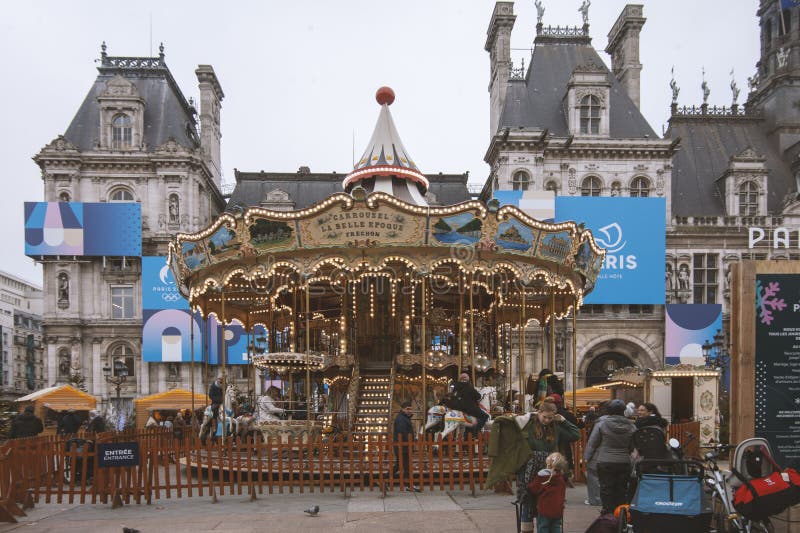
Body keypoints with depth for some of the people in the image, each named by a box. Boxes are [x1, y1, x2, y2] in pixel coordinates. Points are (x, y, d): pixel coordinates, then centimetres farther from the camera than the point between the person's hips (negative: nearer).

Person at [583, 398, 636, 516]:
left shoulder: (601, 423, -7)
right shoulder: (631, 426, 1)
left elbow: (592, 443, -3)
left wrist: (586, 457, 6)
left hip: (605, 463, -3)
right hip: (624, 463, 3)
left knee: (606, 489, 5)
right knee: (622, 489, 12)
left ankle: (608, 512, 7)